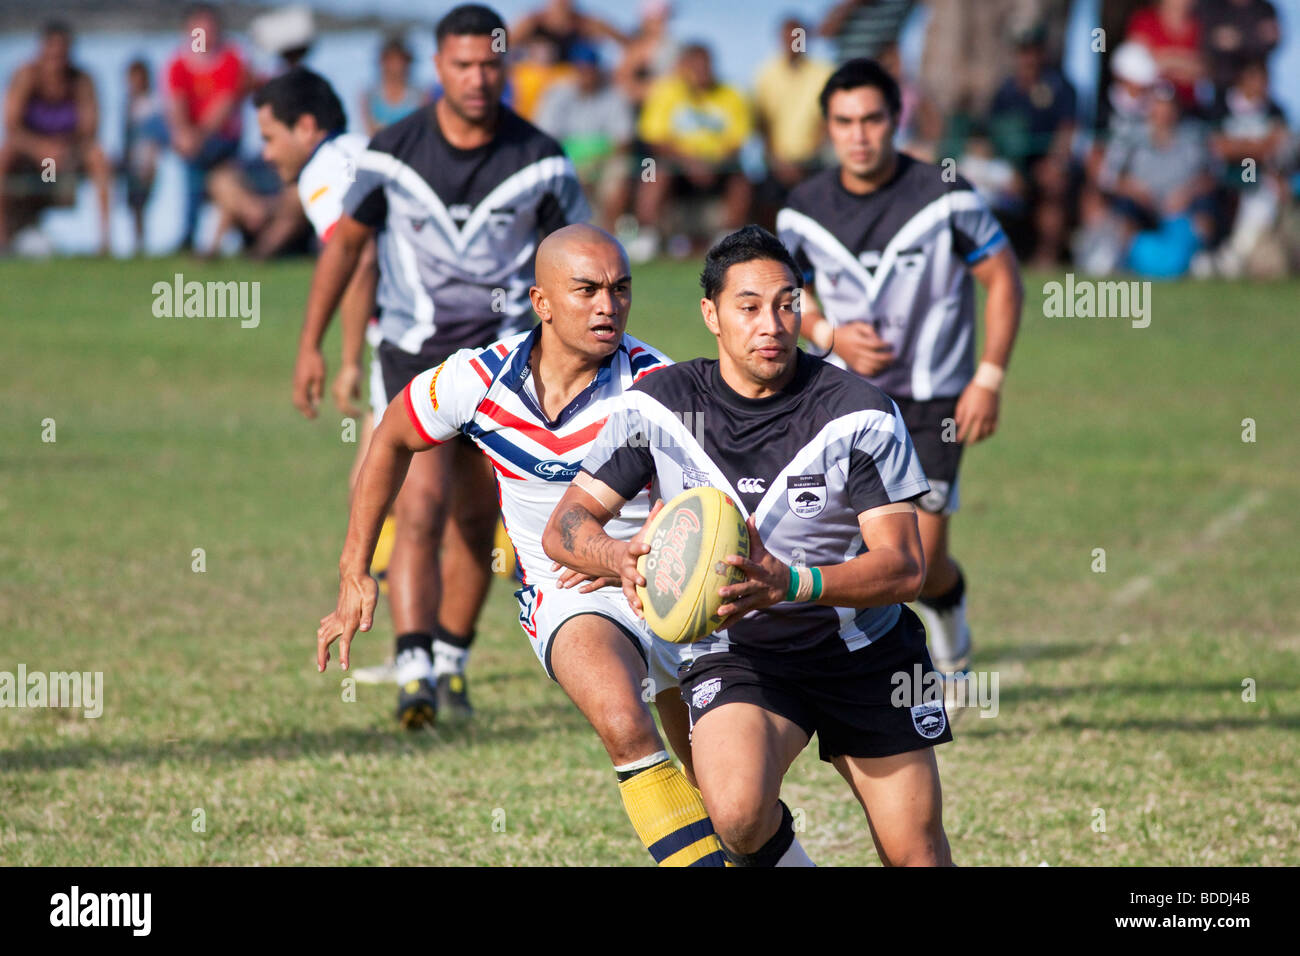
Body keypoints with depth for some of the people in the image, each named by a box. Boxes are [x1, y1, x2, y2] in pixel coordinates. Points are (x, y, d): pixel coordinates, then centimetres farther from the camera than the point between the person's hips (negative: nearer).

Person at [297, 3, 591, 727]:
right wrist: (312, 345, 8)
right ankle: (415, 670, -26)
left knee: (475, 522, 11)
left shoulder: (541, 160, -6)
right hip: (414, 359, -2)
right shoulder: (393, 152, -6)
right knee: (420, 507, -18)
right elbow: (346, 240, 8)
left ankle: (452, 661, 30)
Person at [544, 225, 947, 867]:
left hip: (864, 649, 1)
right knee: (739, 812, -30)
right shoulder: (657, 406, -8)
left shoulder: (861, 414, -13)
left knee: (917, 855, 1)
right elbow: (566, 525, -4)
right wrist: (623, 559, -28)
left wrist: (790, 583, -36)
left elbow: (904, 566, -18)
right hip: (732, 654, -1)